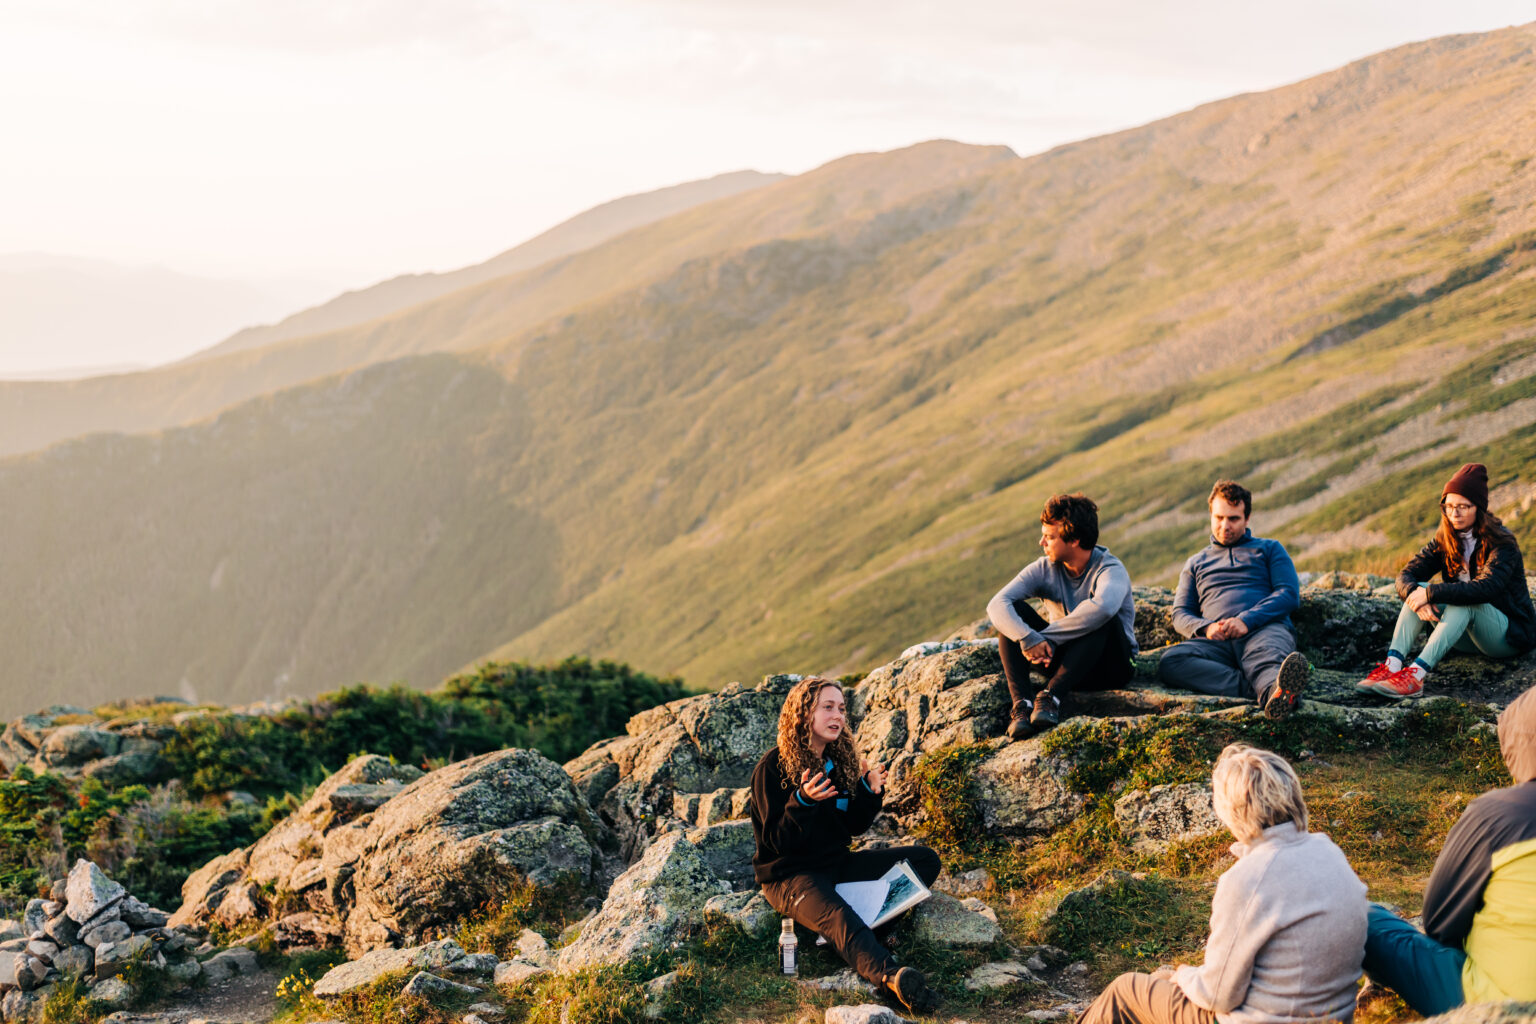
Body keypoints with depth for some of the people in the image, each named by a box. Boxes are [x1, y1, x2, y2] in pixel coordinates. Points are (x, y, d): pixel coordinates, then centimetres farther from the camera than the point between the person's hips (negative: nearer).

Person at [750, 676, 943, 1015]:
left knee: (925, 860, -3)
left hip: (835, 863, 8)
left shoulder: (841, 760, 8)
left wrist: (870, 792, -6)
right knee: (837, 919, -40)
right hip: (790, 873, -8)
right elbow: (778, 841, -15)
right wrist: (803, 802, -31)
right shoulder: (772, 768, -12)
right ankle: (892, 976, -67)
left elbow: (853, 826, 12)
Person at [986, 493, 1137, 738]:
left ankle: (1051, 695, -39)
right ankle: (1022, 702, -31)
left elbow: (1102, 607, -42)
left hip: (1109, 665, -4)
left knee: (1102, 620, -34)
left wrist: (1048, 637, -37)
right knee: (1014, 610, -16)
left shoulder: (1111, 570, -17)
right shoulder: (1043, 569, -3)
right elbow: (997, 605, -18)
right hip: (1063, 660, 4)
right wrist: (1027, 638, -36)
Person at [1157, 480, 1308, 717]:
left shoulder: (1269, 549, 26)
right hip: (1216, 641, 2)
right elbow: (1180, 613, 23)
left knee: (1265, 654, -42)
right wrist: (1205, 627, -3)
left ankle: (1276, 692, -78)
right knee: (1171, 661, -34)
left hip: (1265, 629, -2)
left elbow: (1290, 594, 9)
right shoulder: (1196, 563, 34)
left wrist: (1247, 620, -9)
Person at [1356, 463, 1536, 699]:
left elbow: (1485, 588, -34)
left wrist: (1431, 593, -34)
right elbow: (1406, 575, -7)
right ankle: (1392, 665, -35)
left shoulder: (1502, 543, -17)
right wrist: (1415, 593, -30)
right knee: (1418, 589, -16)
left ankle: (1417, 674, -48)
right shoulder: (1446, 540, 1)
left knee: (1464, 601, -34)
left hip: (1511, 634, -6)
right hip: (1467, 637, 6)